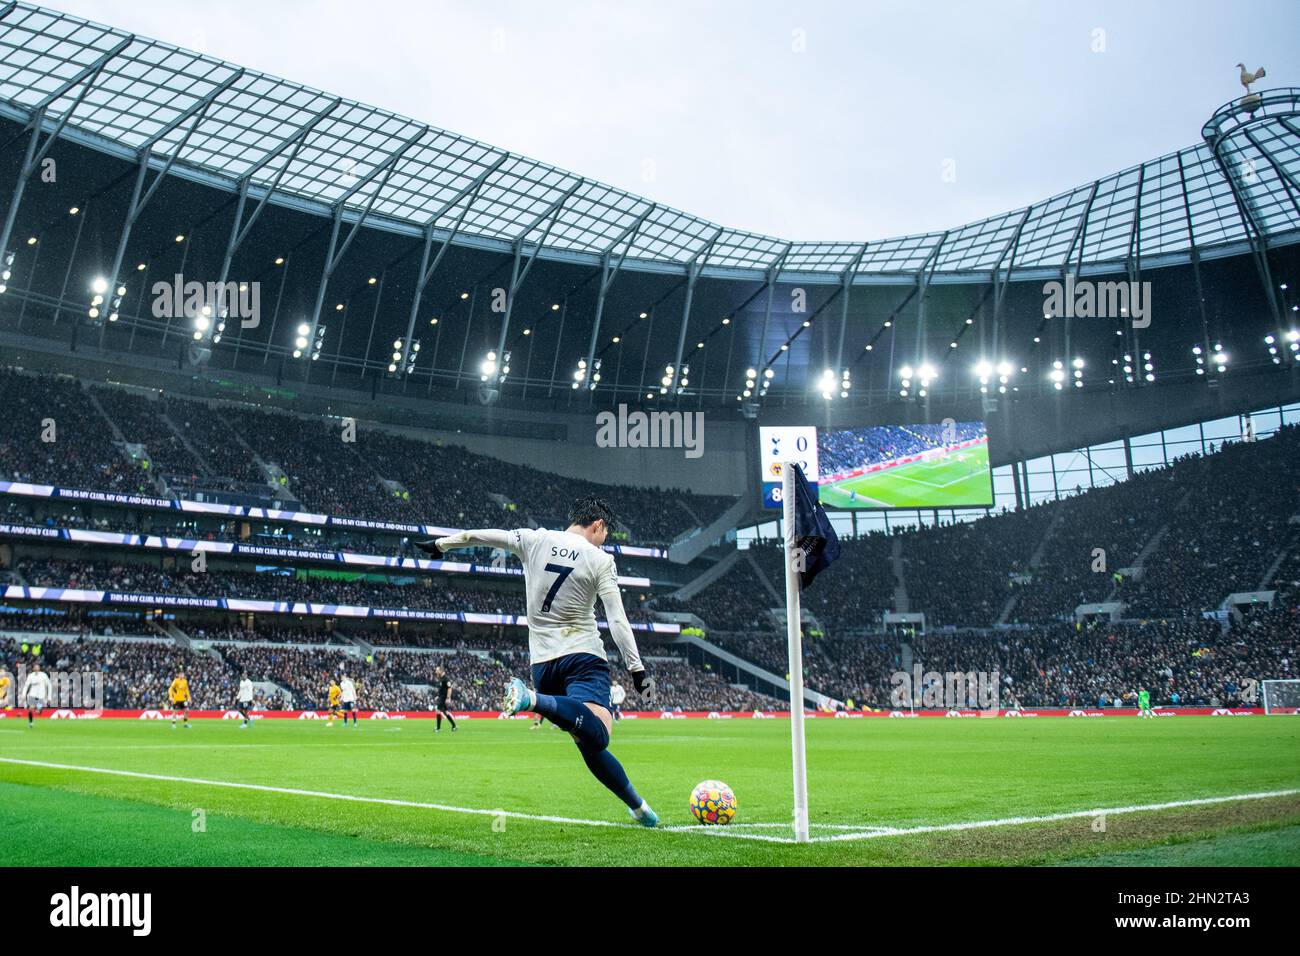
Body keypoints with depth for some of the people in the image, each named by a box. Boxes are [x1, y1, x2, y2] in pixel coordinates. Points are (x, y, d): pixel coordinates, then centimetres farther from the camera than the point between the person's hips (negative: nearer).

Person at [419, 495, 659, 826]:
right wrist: (638, 670, -3)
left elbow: (479, 535, 14)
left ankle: (637, 806, 9)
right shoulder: (601, 561, 0)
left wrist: (439, 544, 29)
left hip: (543, 662, 5)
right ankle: (533, 700, -45)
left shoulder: (535, 539, 8)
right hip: (584, 657, -5)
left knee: (590, 745, 10)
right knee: (596, 735, -27)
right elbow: (618, 621, -5)